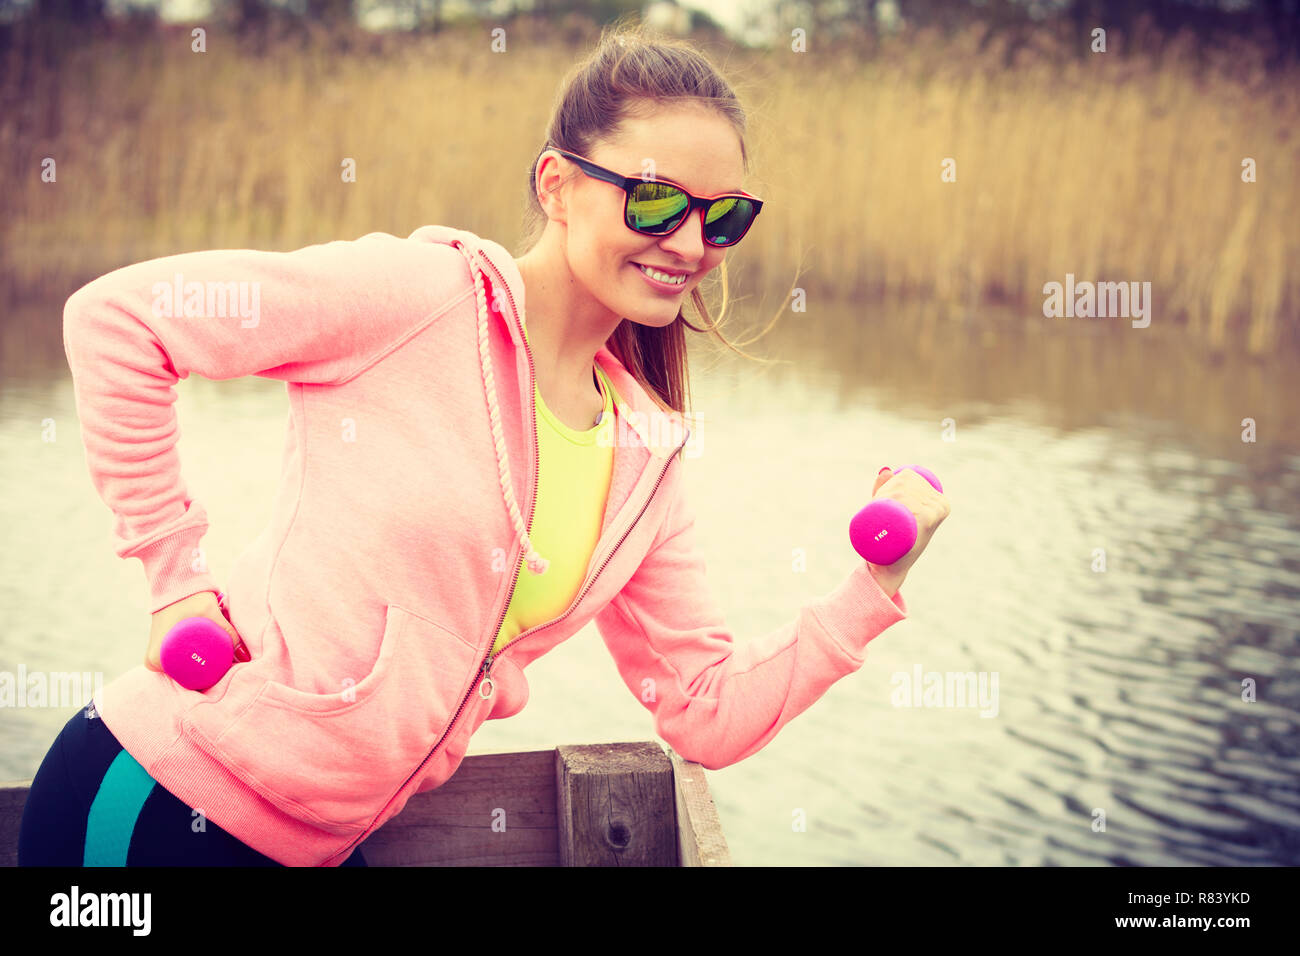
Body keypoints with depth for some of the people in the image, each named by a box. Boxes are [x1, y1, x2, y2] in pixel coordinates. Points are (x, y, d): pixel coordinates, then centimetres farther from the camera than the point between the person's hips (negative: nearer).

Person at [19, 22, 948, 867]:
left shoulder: (646, 454, 6)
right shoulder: (426, 294, -13)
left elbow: (708, 710, 9)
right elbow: (115, 317, -14)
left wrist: (874, 587, -2)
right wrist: (175, 573, -13)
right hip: (159, 805, -6)